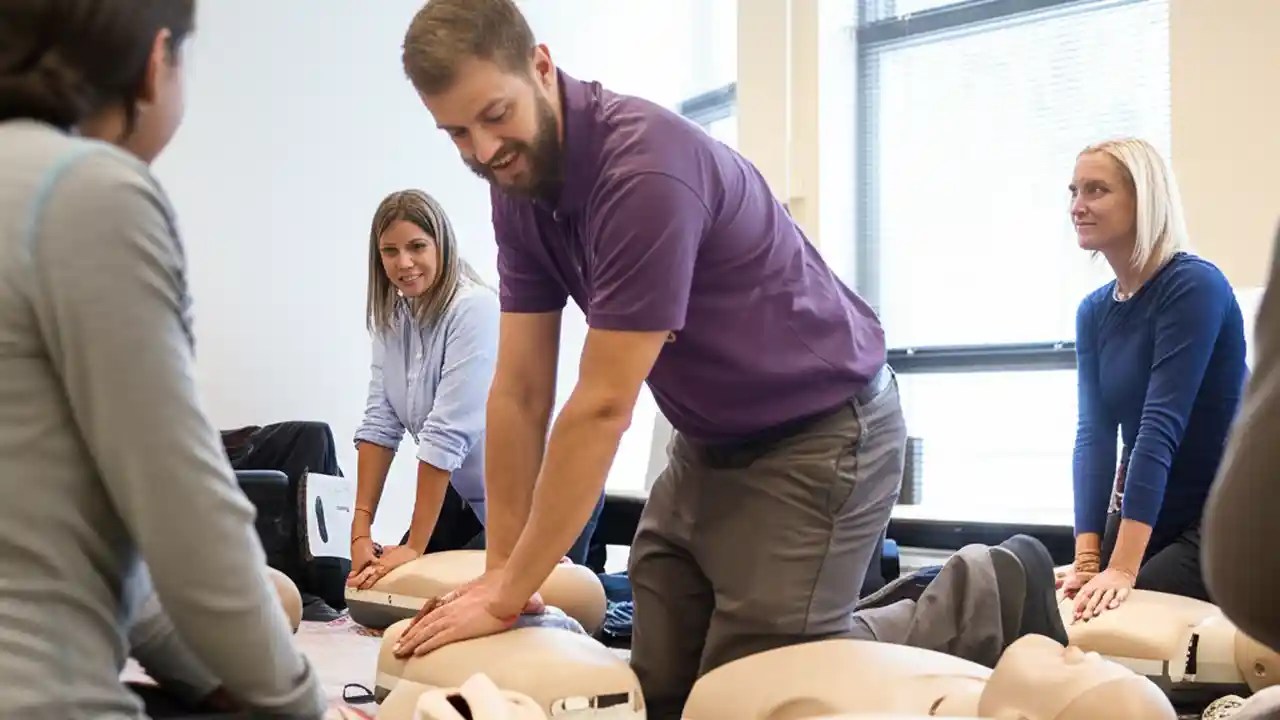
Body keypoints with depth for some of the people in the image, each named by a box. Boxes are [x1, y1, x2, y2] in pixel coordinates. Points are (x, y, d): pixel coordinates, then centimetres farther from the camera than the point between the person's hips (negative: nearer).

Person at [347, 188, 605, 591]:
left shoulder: (475, 309, -25)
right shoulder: (391, 319, 1)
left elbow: (448, 433, -27)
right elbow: (380, 424, -4)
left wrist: (415, 547, -26)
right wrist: (360, 530, -13)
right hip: (470, 494, 8)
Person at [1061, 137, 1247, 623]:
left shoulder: (1194, 286, -17)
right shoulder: (1094, 311, 4)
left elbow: (1161, 428, -26)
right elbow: (1094, 434, -5)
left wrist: (1123, 570, -31)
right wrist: (1087, 559, -18)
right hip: (1143, 511, 6)